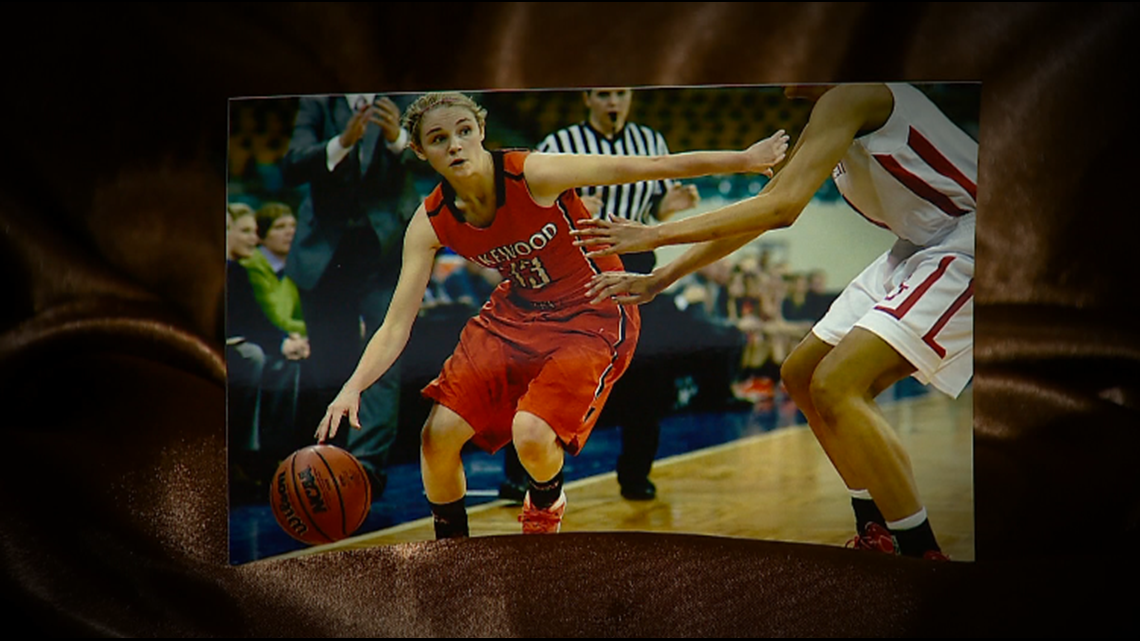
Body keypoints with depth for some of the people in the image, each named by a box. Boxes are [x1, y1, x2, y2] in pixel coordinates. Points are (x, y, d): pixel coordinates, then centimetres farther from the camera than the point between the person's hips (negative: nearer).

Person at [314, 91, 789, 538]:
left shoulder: (534, 175, -26)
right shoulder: (430, 223, -12)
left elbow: (652, 167, -22)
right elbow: (396, 325, -12)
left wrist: (745, 159, -21)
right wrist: (353, 388, -28)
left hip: (592, 319, -5)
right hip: (517, 314, 5)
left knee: (531, 435, -25)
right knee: (438, 437, -2)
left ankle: (545, 507, 13)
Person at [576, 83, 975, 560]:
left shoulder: (848, 96, -18)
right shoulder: (825, 116, 13)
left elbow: (782, 206, -28)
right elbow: (759, 214, 19)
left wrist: (656, 234, -25)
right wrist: (658, 280, 18)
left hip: (965, 246, -10)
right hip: (922, 248, 10)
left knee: (836, 385, -21)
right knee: (801, 375, 11)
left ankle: (925, 559, -13)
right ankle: (877, 537, 19)